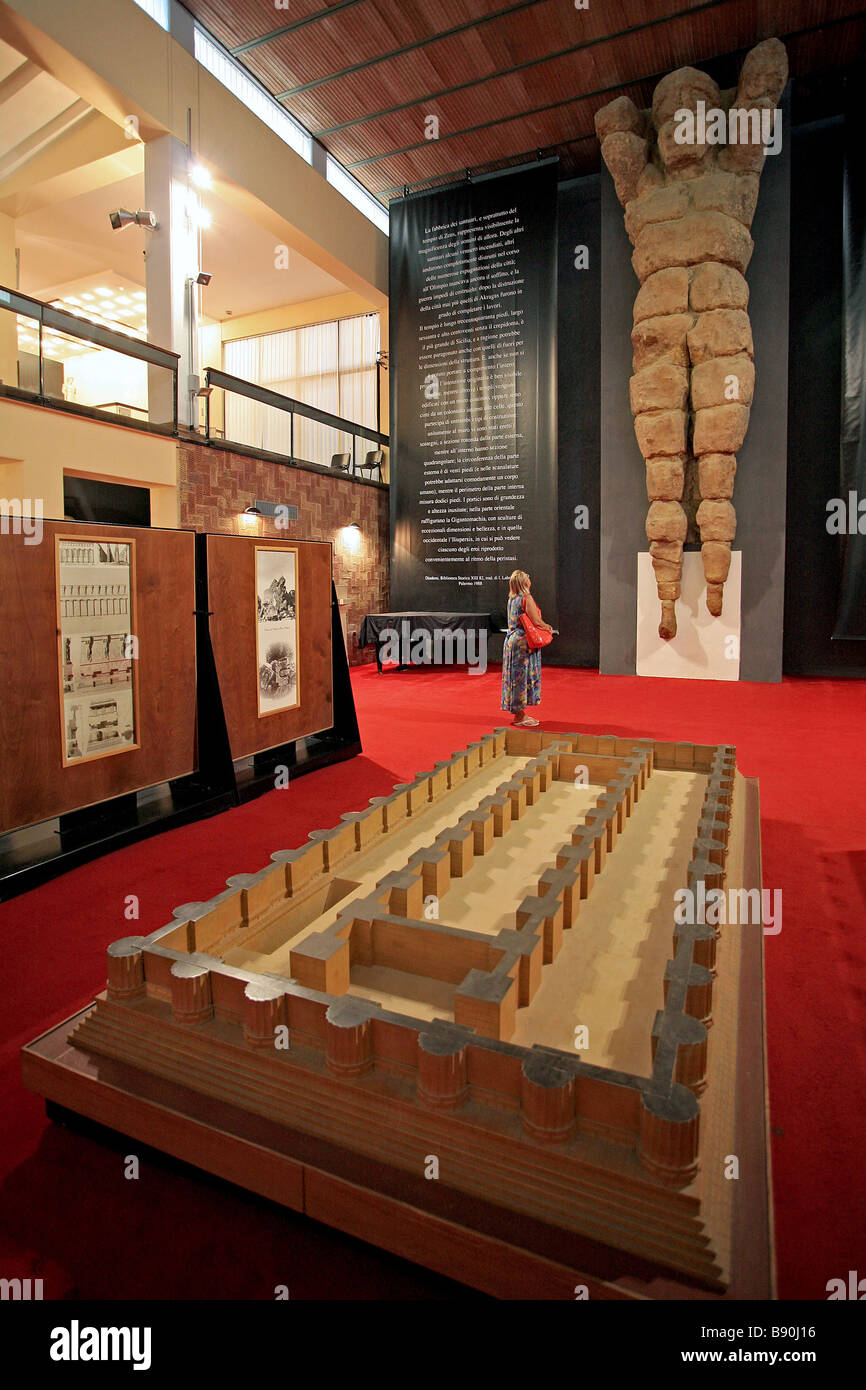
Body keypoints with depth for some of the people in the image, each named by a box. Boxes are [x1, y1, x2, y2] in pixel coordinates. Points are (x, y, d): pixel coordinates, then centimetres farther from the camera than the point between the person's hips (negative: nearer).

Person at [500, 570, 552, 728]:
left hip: (513, 640, 9)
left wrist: (543, 625, 14)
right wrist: (548, 627, 1)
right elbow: (536, 621, -19)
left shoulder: (512, 599, 11)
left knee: (517, 676, 13)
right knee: (523, 676, -2)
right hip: (523, 642, -9)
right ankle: (520, 716, 3)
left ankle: (519, 712, 21)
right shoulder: (526, 598, -15)